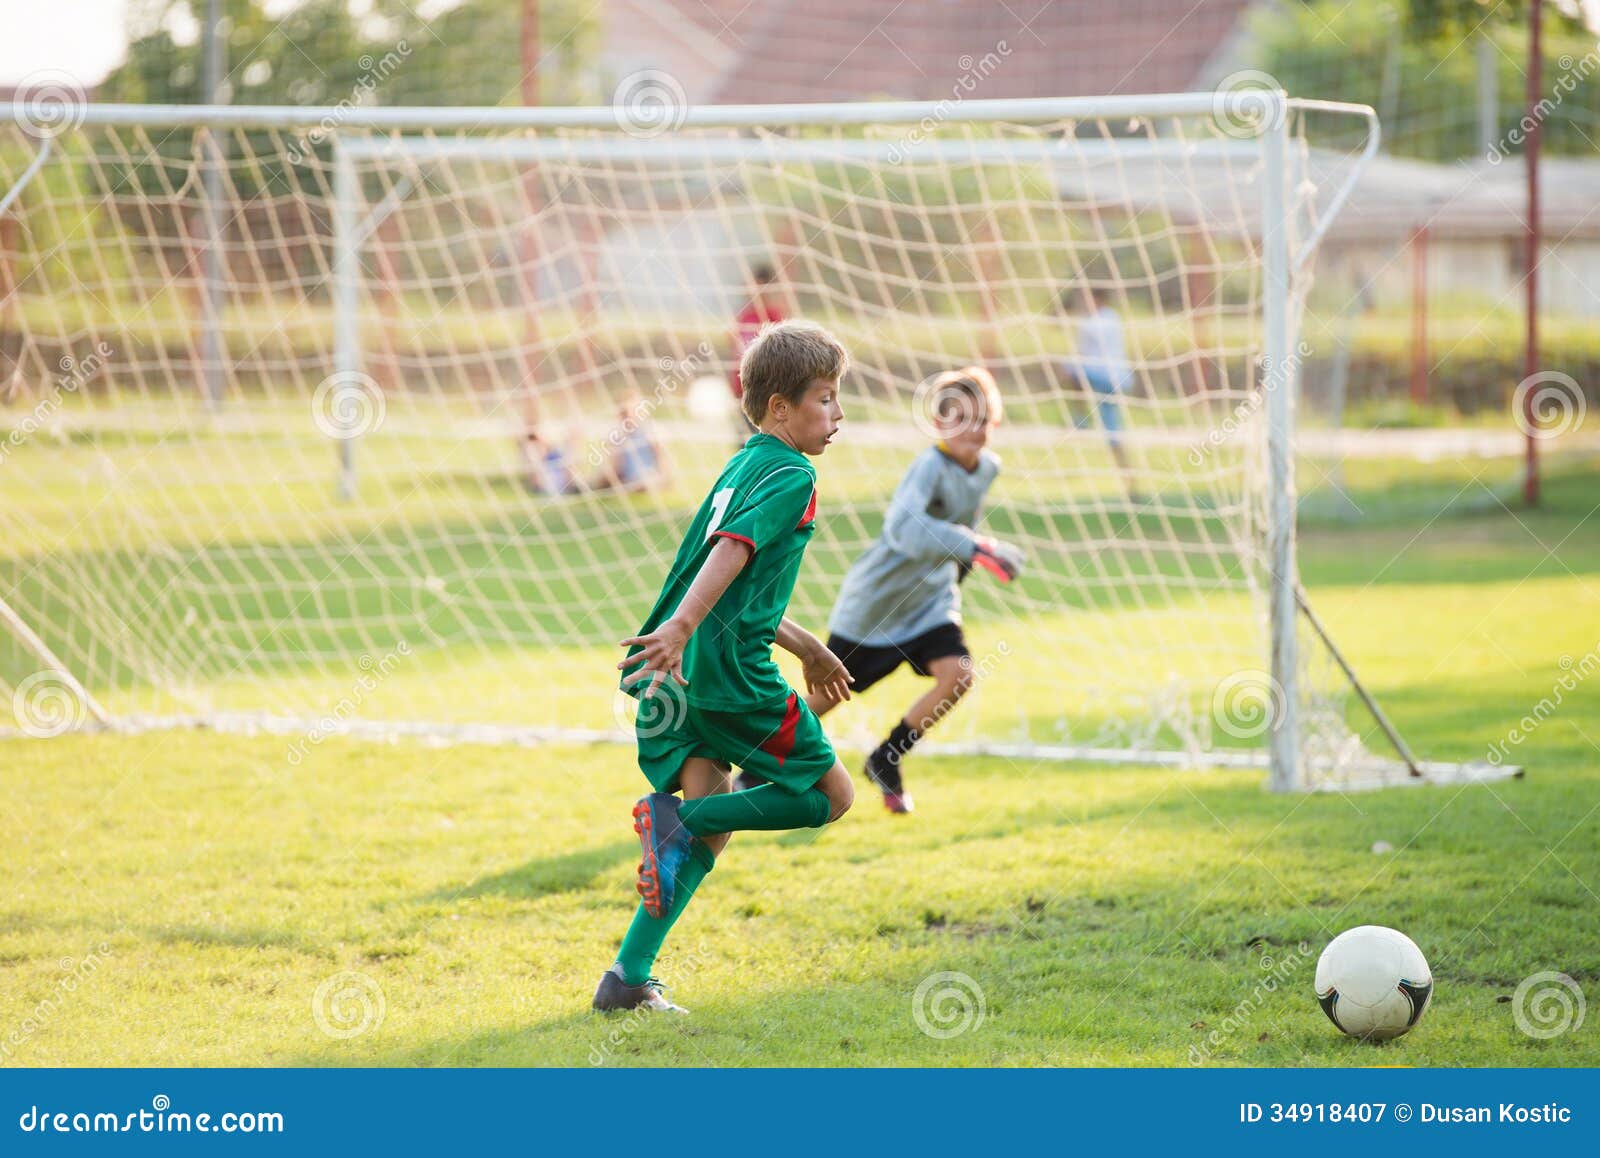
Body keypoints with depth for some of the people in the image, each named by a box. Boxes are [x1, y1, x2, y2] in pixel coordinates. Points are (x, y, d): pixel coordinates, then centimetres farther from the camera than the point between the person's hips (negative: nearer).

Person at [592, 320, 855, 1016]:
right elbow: (733, 550, -22)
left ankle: (628, 978, 2)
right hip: (728, 669, -9)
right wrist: (680, 629, -34)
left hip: (677, 669, 9)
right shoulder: (791, 475, -5)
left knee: (712, 822, 12)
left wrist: (805, 648, 43)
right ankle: (679, 818, -13)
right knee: (831, 795, 4)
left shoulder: (742, 467, 23)